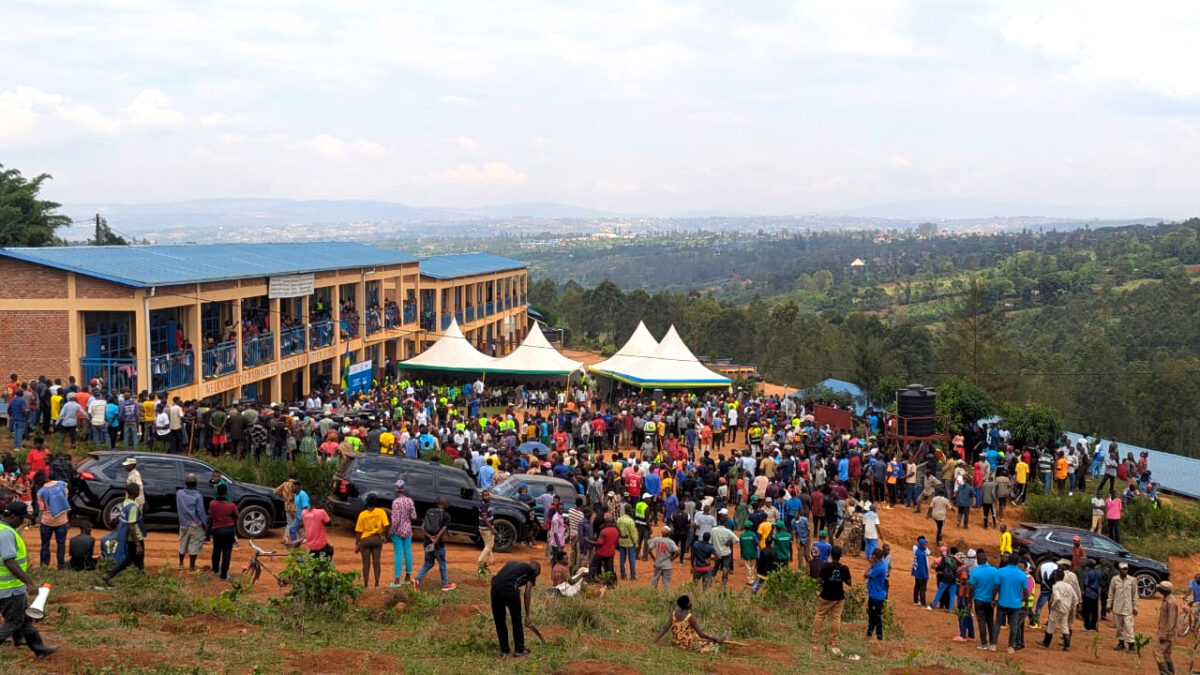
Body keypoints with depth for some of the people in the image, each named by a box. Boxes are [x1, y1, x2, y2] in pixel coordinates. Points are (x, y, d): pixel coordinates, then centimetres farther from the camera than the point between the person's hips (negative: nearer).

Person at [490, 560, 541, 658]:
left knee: (499, 620, 18)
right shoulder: (532, 570, 19)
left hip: (495, 586, 5)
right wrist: (527, 616, 11)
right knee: (516, 620, 14)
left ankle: (504, 650, 25)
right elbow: (527, 593, 9)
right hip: (509, 588, -5)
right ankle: (520, 650, 22)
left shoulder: (512, 563, 35)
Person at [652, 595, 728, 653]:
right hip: (688, 645, -7)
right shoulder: (690, 617, -23)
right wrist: (715, 639, -11)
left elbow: (666, 628, -13)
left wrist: (656, 639, -11)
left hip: (676, 643, 7)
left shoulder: (673, 613, -7)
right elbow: (701, 634, -20)